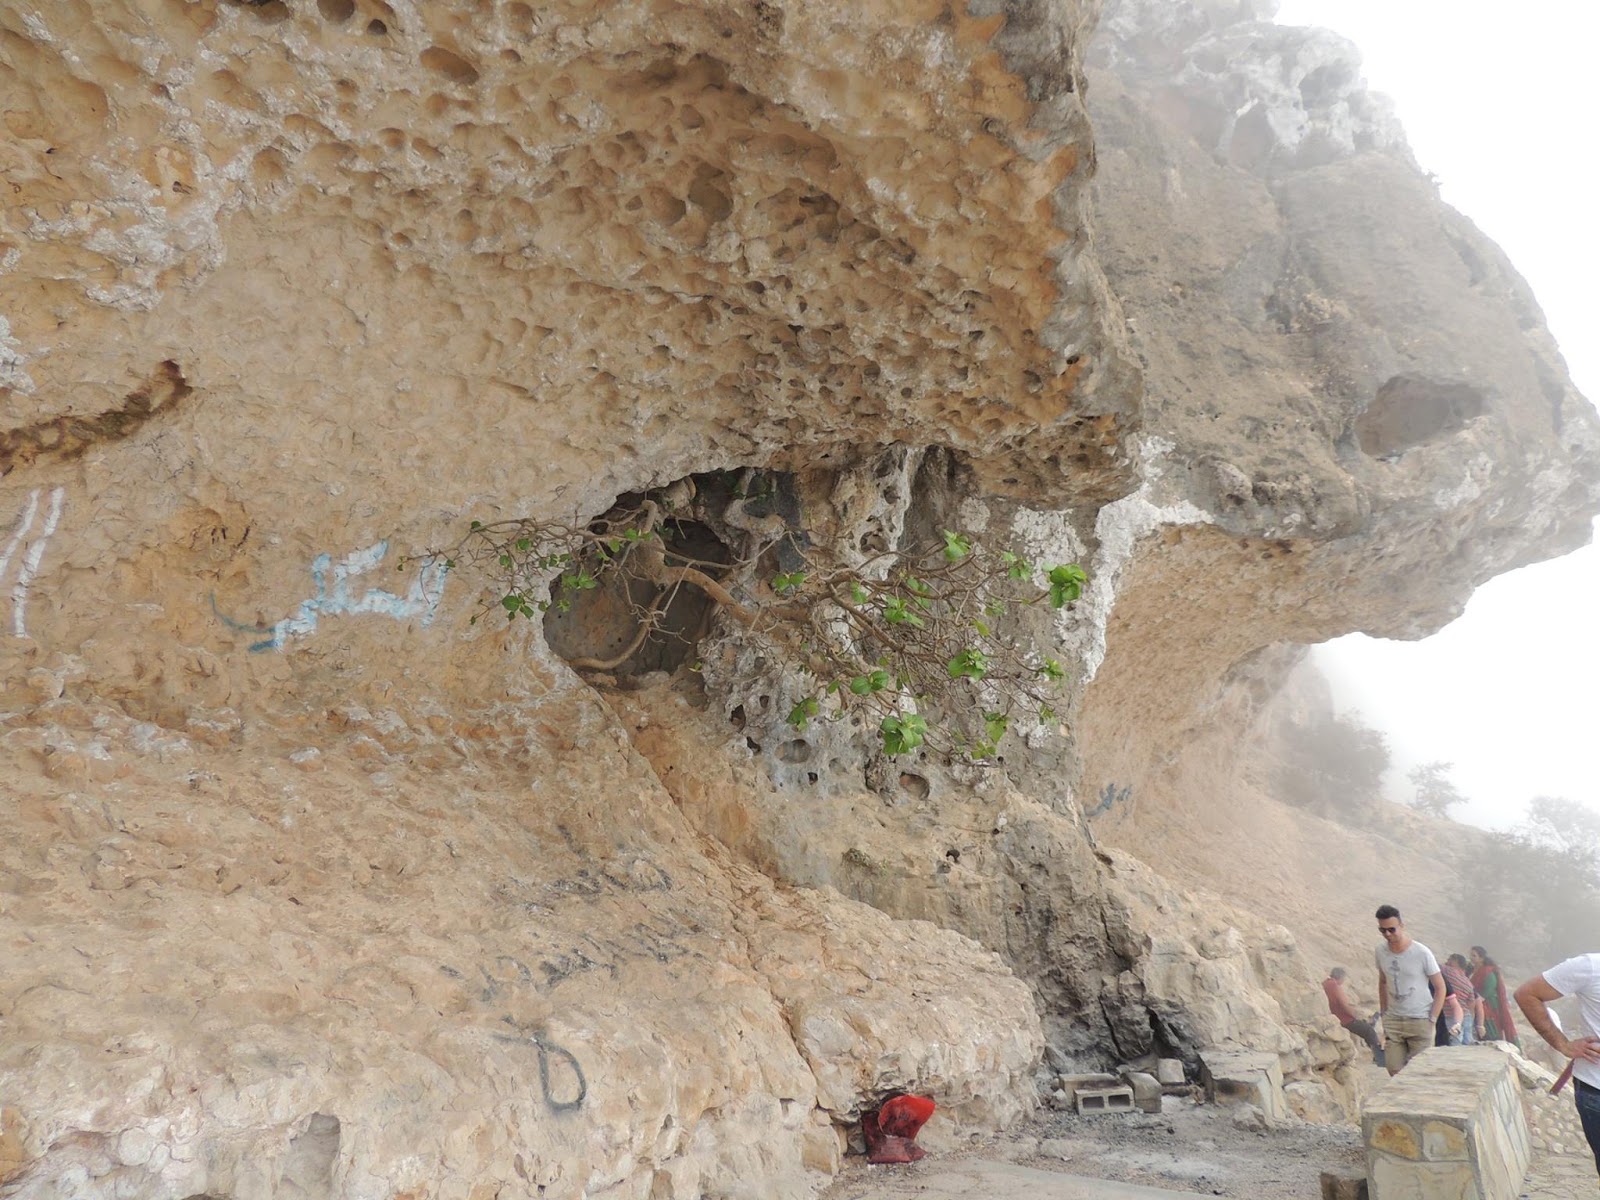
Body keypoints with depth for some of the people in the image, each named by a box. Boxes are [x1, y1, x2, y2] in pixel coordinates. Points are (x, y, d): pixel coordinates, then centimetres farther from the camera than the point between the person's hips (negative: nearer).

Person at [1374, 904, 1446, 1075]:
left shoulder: (1422, 953, -12)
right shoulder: (1381, 952, 1)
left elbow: (1440, 987, -5)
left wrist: (1432, 1020, -10)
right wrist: (1384, 1014, 11)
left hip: (1419, 1021, -4)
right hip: (1392, 1021, 4)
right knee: (1395, 1072, 0)